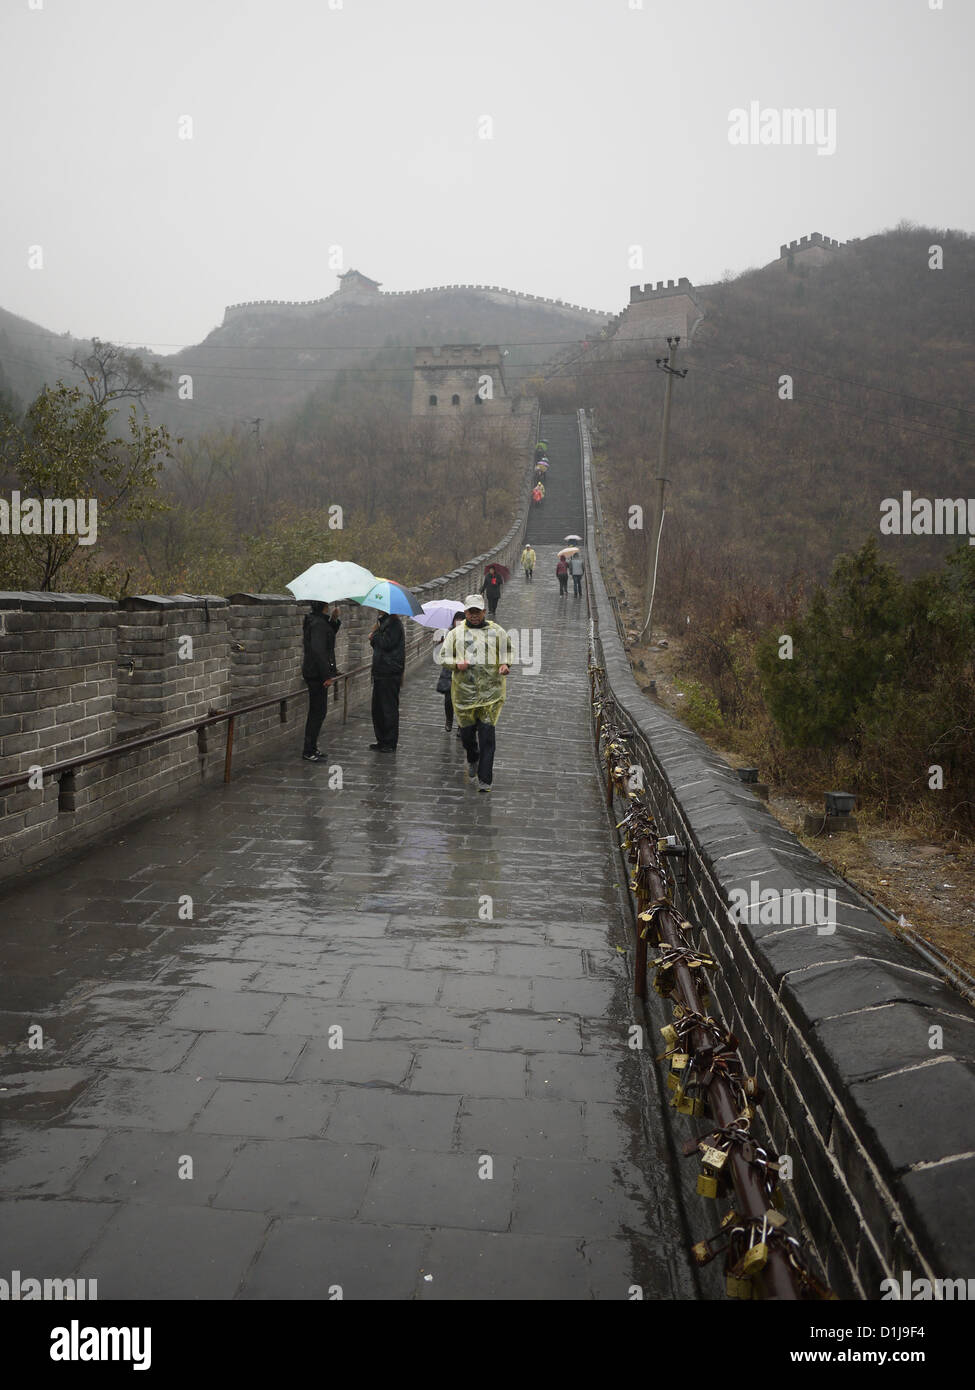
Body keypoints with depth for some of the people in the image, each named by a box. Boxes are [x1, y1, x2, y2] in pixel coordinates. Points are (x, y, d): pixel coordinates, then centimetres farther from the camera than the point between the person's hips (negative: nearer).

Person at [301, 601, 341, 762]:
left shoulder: (313, 621, 12)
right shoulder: (318, 623, -18)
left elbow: (328, 636, 24)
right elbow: (318, 651, -24)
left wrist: (334, 620, 8)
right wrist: (327, 675, -22)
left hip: (312, 672, 10)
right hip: (317, 674, -10)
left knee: (316, 712, 16)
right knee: (318, 712, -4)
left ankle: (311, 748, 24)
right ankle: (309, 752, 1)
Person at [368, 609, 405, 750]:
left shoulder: (394, 623, -13)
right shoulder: (384, 622, 17)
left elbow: (387, 644, -23)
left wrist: (375, 634, -7)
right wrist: (373, 639, 1)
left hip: (390, 674, -10)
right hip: (380, 672, 10)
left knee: (389, 709, -3)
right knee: (377, 708, 14)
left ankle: (390, 744, 4)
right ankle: (382, 740, 23)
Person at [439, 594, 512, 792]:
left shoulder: (497, 631, 7)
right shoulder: (455, 633, 8)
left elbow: (507, 650, 18)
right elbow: (444, 656, 9)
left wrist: (505, 665, -2)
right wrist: (457, 664, -11)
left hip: (491, 691, -2)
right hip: (464, 691, 2)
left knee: (487, 734, -8)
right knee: (466, 732, 10)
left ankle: (485, 779, -5)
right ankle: (473, 760, 43)